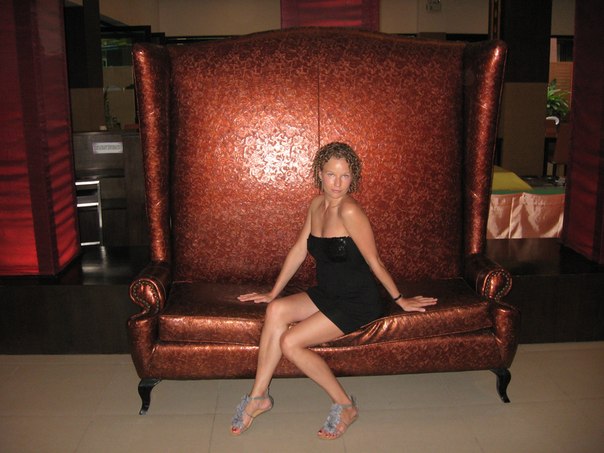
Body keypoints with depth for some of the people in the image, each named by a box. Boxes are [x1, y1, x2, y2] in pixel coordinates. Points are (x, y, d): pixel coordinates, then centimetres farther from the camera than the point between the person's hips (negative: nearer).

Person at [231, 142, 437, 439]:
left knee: (290, 342, -19)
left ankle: (344, 405, -1)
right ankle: (258, 395, -7)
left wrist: (400, 299, -5)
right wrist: (273, 292, 12)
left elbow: (374, 261, -14)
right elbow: (299, 251, 10)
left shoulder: (349, 210, -21)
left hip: (357, 303, -7)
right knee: (276, 310, -19)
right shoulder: (317, 205, 3)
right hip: (326, 294, 7)